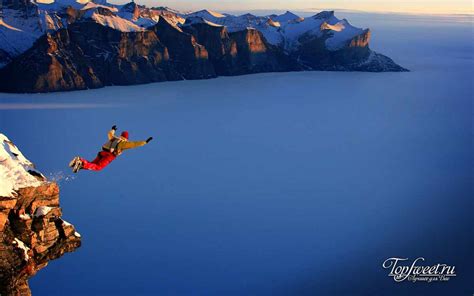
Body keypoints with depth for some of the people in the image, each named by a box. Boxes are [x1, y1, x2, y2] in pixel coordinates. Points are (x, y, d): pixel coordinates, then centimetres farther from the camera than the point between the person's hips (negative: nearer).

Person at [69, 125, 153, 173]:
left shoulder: (114, 138, 29)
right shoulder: (125, 142, 10)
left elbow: (110, 134, 50)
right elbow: (135, 144, 5)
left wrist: (113, 129, 72)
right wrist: (146, 142, 11)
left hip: (102, 153, 6)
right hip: (109, 156, -6)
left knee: (92, 164, 10)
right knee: (97, 167, -15)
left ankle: (80, 160, -16)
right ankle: (82, 164, -36)